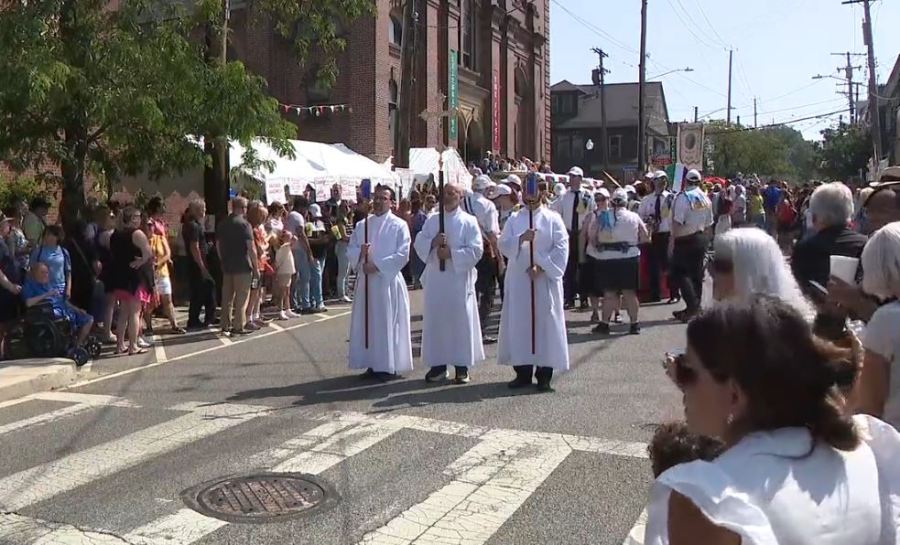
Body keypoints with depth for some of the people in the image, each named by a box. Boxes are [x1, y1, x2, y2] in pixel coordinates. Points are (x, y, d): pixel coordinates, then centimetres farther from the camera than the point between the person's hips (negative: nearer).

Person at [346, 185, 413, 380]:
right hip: (366, 280, 5)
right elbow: (350, 249, 11)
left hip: (388, 280, -5)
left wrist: (377, 266, -16)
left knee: (387, 324, -1)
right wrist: (360, 252, -12)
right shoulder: (362, 225, 12)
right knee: (367, 323, 7)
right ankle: (372, 364, 17)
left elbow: (403, 255, -11)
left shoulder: (399, 225, -4)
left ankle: (389, 366, 7)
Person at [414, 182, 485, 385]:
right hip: (435, 278, 4)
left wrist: (452, 254, -16)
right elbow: (418, 244, 6)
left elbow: (476, 250, -9)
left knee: (460, 321, 0)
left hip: (459, 279, -4)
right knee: (435, 320, 5)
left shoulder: (469, 221, -1)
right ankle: (438, 364, 15)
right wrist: (433, 242, -13)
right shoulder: (432, 220, 12)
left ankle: (462, 366, 9)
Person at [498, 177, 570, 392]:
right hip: (518, 280, 2)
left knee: (546, 324, -3)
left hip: (545, 280, -2)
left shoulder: (553, 219, 3)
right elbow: (504, 245, 0)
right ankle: (523, 372, 12)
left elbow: (561, 248, -4)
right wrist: (521, 238, -18)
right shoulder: (514, 219, 10)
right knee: (519, 323, 3)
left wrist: (542, 267, -14)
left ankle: (544, 374, 4)